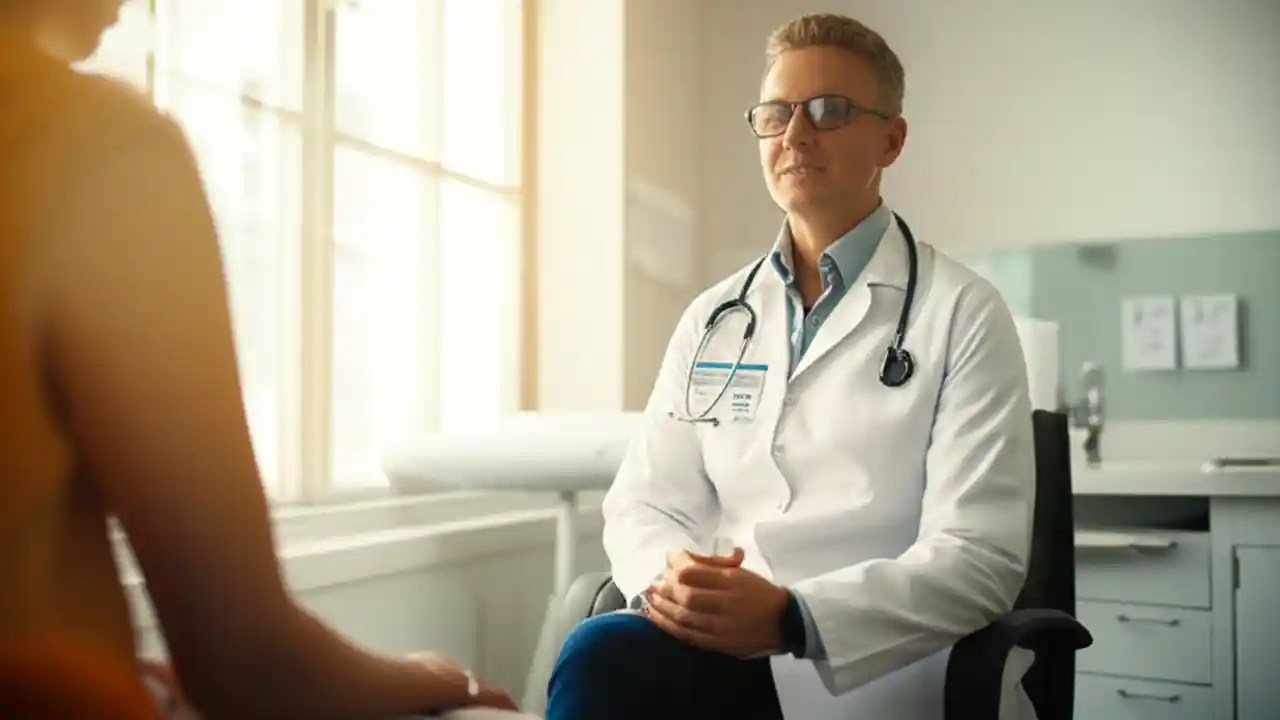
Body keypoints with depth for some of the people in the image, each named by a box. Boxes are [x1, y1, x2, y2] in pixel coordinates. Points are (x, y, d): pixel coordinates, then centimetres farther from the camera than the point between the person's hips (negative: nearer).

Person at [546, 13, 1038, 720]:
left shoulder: (962, 313, -2)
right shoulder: (714, 317, 13)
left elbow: (980, 556, -10)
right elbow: (645, 499, 10)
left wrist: (791, 617, -24)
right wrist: (667, 575, -14)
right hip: (728, 643, 4)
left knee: (601, 660, -29)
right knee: (600, 654, -30)